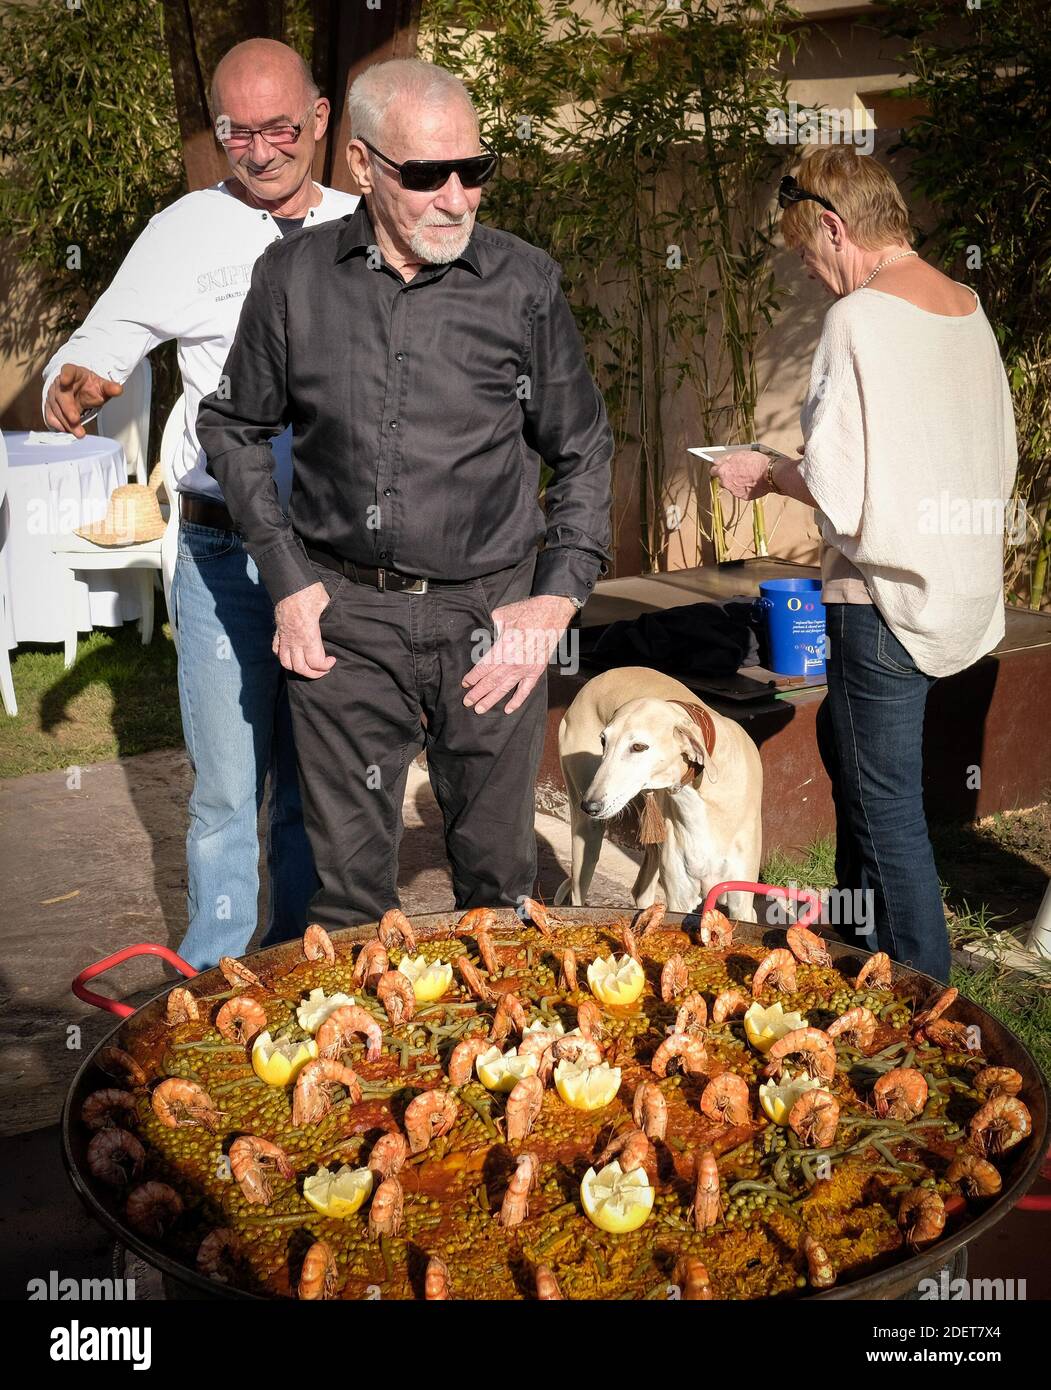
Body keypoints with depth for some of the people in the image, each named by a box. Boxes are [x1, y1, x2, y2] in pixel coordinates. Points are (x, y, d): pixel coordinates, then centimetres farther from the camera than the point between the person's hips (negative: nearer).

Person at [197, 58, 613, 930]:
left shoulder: (524, 282, -2)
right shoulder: (295, 279, 0)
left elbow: (582, 451, 7)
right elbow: (233, 428, 12)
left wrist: (556, 600, -3)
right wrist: (288, 578, 3)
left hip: (489, 616, 0)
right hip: (343, 617, 1)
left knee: (498, 876, 11)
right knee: (349, 887, 10)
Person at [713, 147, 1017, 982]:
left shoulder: (861, 316, -16)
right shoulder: (968, 307, 8)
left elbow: (839, 485, -21)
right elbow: (999, 455, 14)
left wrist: (768, 474, -1)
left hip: (890, 591, -9)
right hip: (964, 583, 9)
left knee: (885, 805, 1)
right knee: (844, 738, 24)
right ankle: (861, 938, 38)